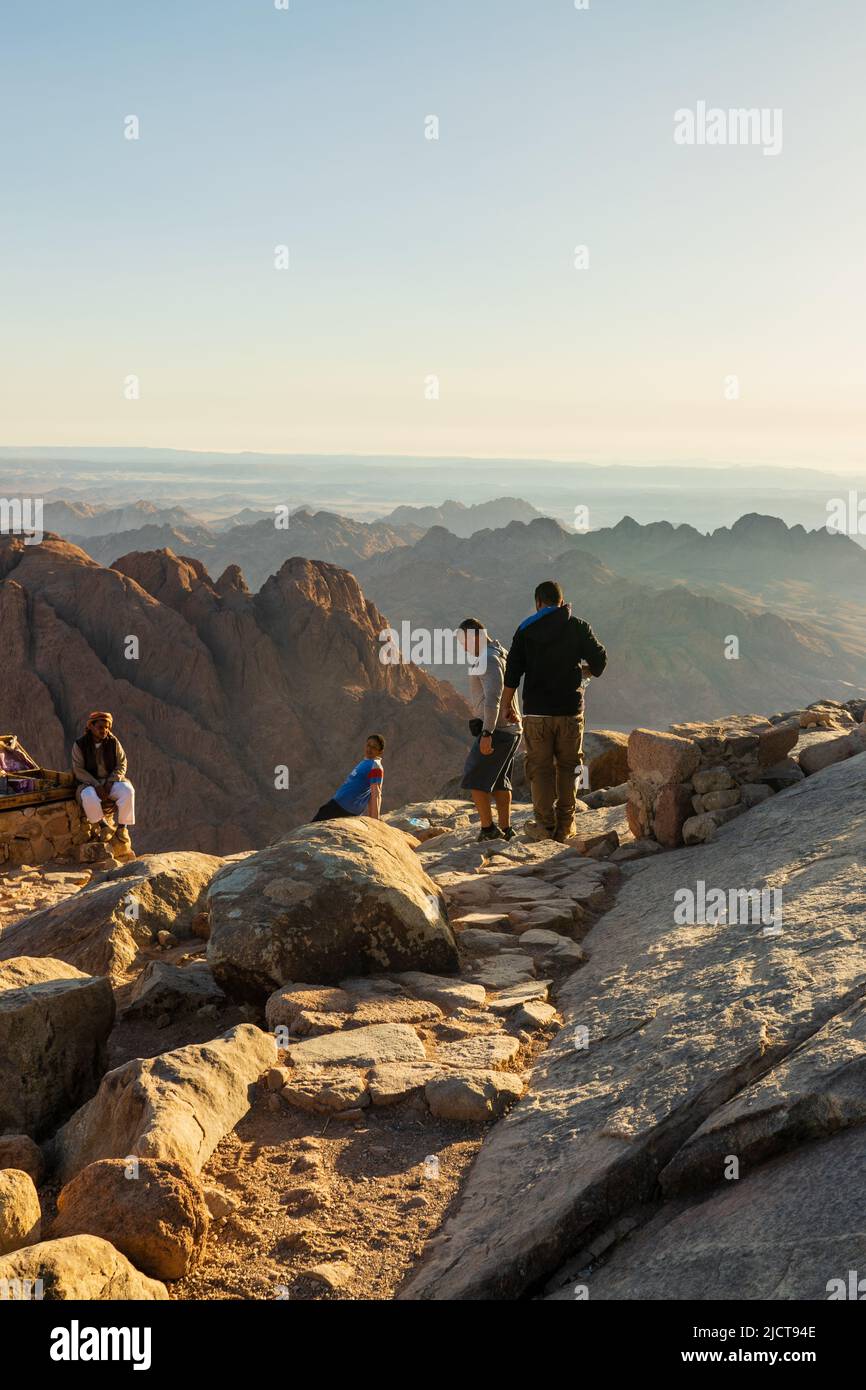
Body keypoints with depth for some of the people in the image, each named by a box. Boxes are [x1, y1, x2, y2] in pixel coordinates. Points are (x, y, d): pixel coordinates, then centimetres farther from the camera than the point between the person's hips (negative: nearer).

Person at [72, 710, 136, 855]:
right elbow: (78, 770, -10)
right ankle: (103, 826, -16)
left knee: (127, 791, -31)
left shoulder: (113, 742, 2)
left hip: (111, 781, 2)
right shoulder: (80, 745, -5)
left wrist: (110, 783, -15)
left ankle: (122, 828, -18)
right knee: (89, 797, -39)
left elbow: (121, 764, 1)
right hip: (89, 783, -2)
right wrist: (97, 786, -22)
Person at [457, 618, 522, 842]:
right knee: (499, 782, 14)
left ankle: (488, 829, -8)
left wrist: (487, 734, -26)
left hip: (496, 729, -10)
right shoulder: (500, 654, 17)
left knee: (475, 779, -6)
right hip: (510, 727, 10)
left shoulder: (489, 660, -16)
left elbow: (493, 699, -24)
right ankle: (505, 830, 15)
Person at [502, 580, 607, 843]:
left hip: (536, 712, -1)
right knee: (568, 766, 10)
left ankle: (545, 825, 3)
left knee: (540, 767, 6)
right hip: (570, 709, 1)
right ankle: (565, 826, 10)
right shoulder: (578, 627, 2)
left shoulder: (526, 629, 1)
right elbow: (599, 661, 0)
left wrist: (507, 706, 8)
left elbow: (512, 673, -1)